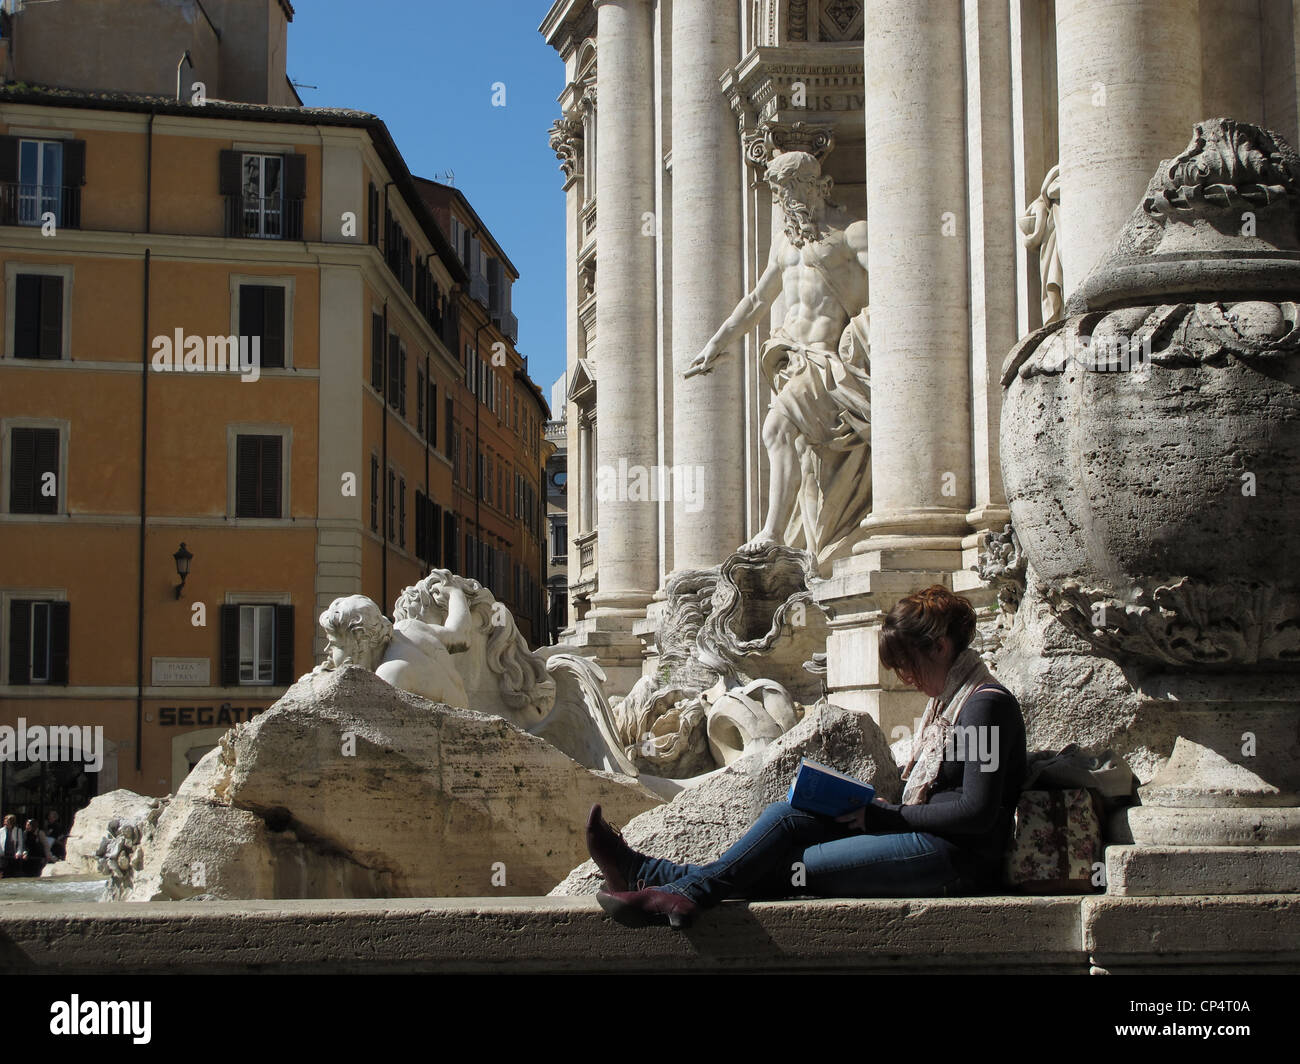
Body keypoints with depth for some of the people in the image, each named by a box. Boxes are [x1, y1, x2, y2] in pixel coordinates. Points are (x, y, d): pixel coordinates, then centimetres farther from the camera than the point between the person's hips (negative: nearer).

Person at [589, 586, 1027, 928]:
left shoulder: (986, 704, -12)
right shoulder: (948, 698, 19)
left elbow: (976, 811, -19)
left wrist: (884, 815, -12)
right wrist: (878, 808, 0)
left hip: (956, 858, -9)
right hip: (926, 838, 9)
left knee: (791, 865, -16)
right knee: (786, 816, -5)